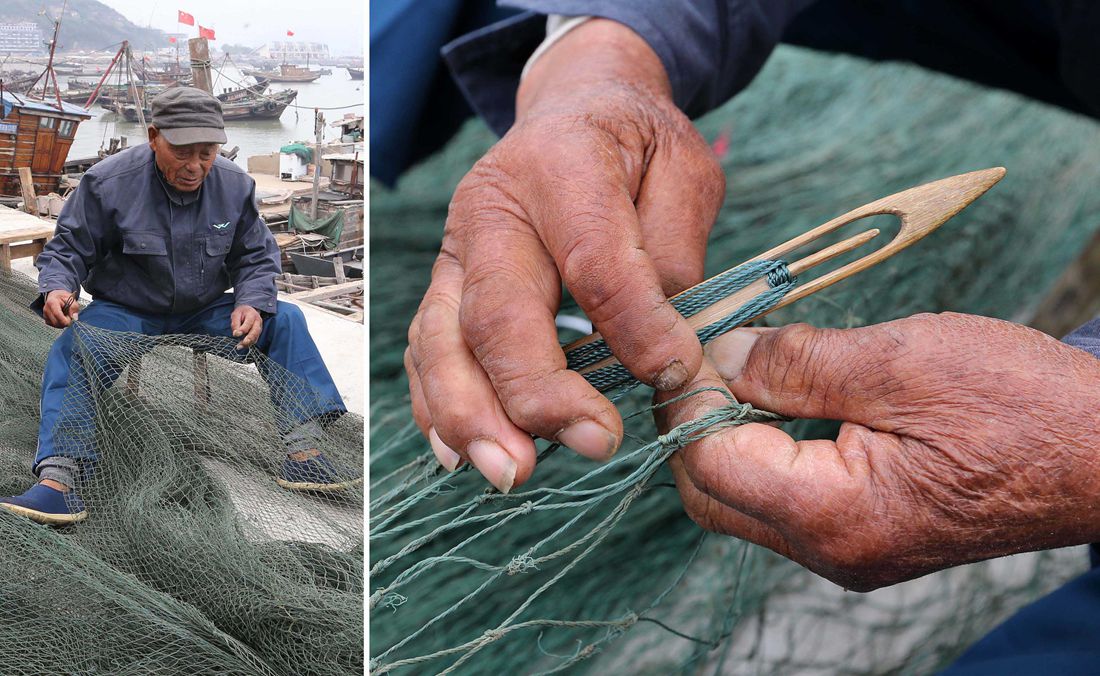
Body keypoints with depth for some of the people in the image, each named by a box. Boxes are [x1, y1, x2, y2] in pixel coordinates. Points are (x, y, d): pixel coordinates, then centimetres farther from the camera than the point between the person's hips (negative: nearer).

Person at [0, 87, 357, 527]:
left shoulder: (235, 186, -4)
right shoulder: (108, 182, -12)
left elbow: (257, 257, 4)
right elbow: (68, 248, -4)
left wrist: (251, 304, -17)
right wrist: (57, 288, -27)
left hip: (204, 315, 3)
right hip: (124, 314, -2)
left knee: (286, 320, -17)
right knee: (74, 346, -33)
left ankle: (303, 449, -24)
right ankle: (58, 480, -42)